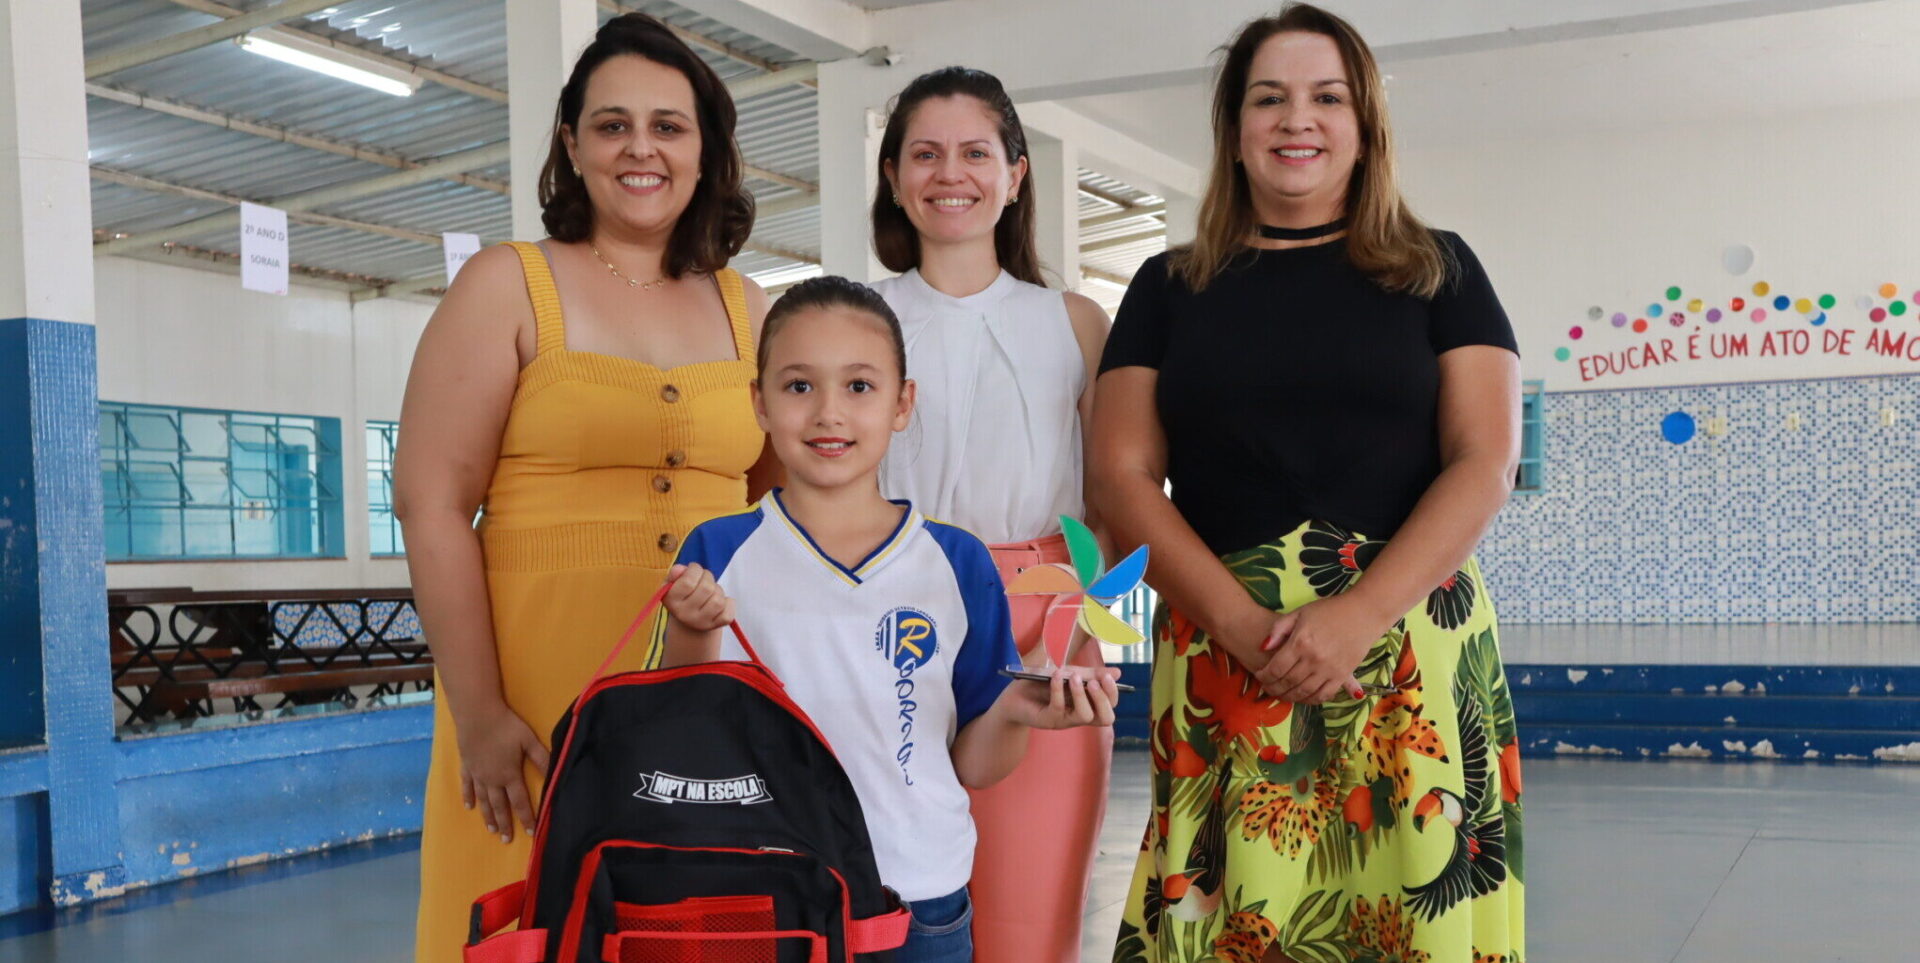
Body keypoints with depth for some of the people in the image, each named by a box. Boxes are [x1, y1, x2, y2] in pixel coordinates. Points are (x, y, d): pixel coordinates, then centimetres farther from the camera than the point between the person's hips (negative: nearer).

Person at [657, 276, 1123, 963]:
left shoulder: (958, 564, -1)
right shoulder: (719, 554, -3)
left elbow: (970, 768, 2)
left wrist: (1013, 713, -17)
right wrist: (691, 639, -18)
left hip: (920, 901, 1)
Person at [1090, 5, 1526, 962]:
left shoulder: (1436, 270, 9)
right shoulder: (1170, 285, 12)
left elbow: (1485, 461, 0)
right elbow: (1122, 472, 3)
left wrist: (1359, 613, -15)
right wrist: (1240, 621, -12)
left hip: (1409, 643, 0)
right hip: (1219, 652, 1)